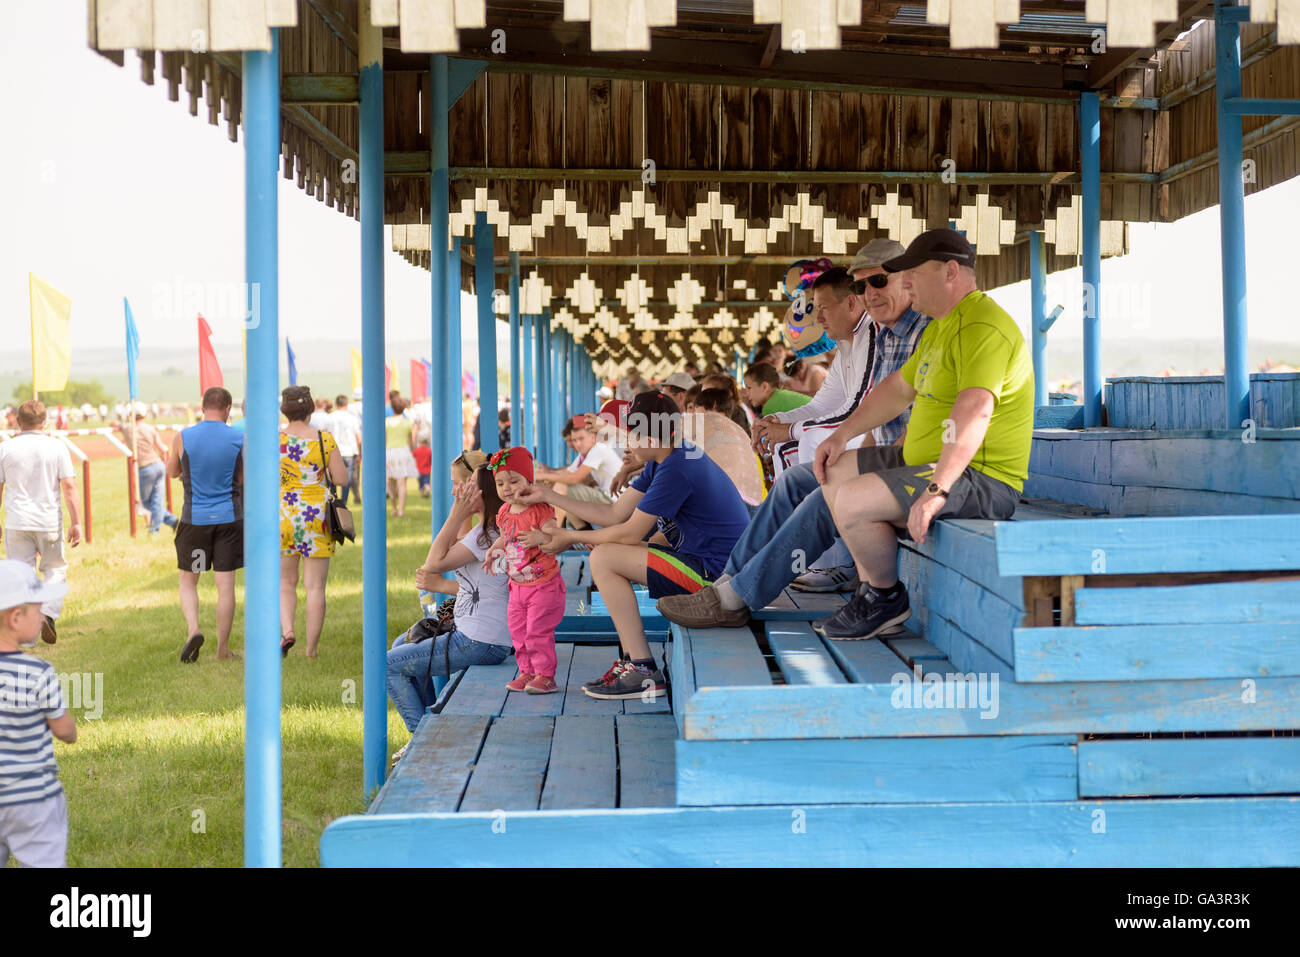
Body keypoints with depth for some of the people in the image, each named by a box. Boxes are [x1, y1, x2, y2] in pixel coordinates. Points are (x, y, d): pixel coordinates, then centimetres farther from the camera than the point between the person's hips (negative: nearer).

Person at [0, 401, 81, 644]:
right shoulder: (56, 446, -1)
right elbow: (69, 486, -7)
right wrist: (76, 523, -5)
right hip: (49, 521, 0)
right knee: (55, 570, 15)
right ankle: (49, 614, -5)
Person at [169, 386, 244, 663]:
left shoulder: (183, 437, -6)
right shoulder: (239, 439, -5)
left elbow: (172, 472, 10)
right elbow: (244, 479, 6)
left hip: (194, 519, 0)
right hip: (229, 517, 0)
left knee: (188, 581, 15)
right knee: (225, 585, 5)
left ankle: (193, 630, -8)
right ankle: (223, 649, 10)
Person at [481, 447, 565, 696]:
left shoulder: (539, 510, -18)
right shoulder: (504, 513, 5)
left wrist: (540, 537, -42)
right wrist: (493, 550, 6)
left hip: (544, 584, -8)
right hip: (517, 586, 8)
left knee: (538, 631, -8)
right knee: (518, 631, 11)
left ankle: (545, 675, 0)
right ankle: (527, 672, 22)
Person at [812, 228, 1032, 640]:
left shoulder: (982, 328, -21)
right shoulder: (941, 327, 17)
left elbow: (974, 411, -34)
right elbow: (899, 388, 28)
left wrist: (936, 490, -40)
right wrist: (843, 433, 19)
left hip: (979, 480, -11)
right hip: (934, 463, 11)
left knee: (852, 502, -23)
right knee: (836, 473, 15)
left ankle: (889, 599, 1)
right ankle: (872, 593, 13)